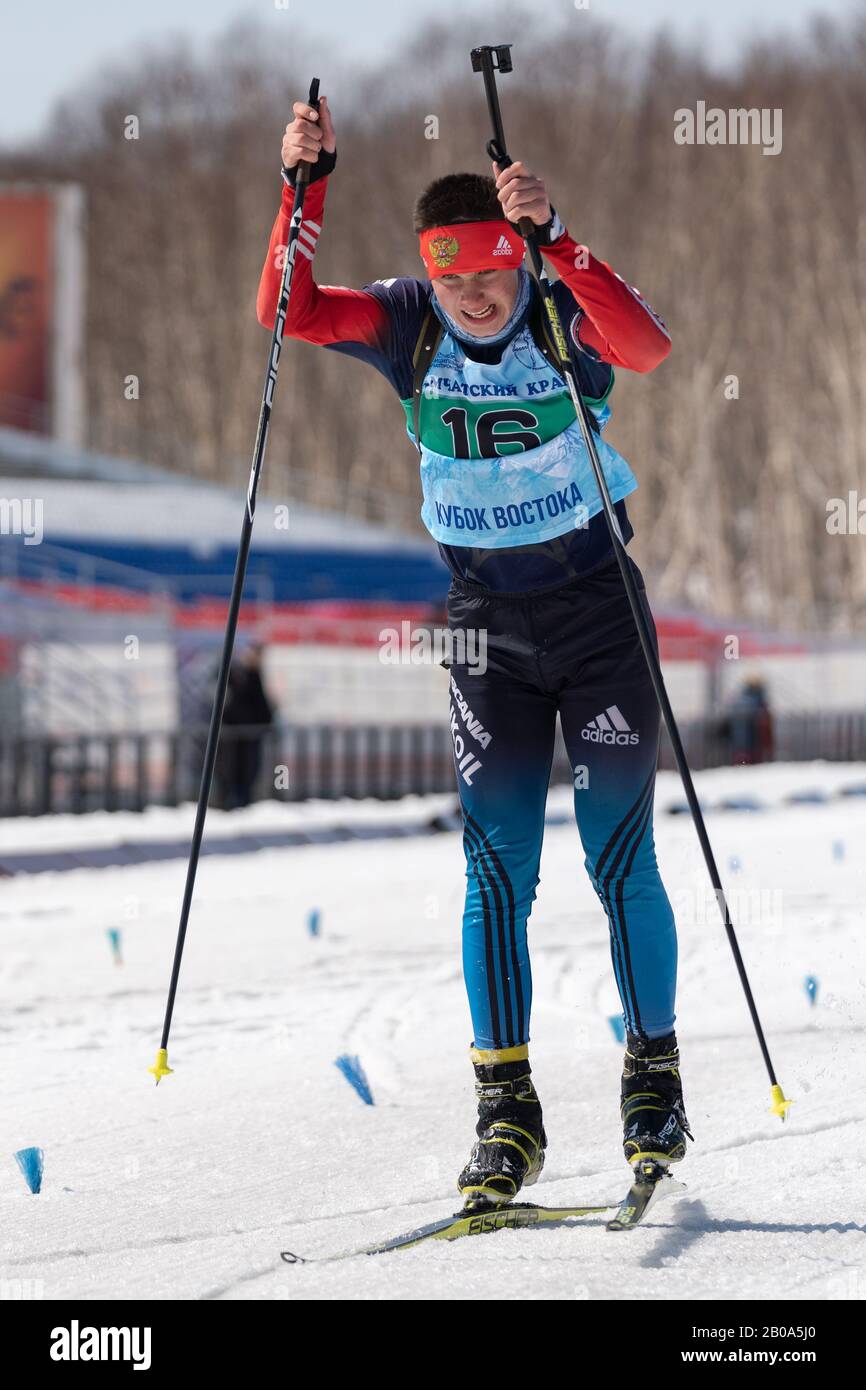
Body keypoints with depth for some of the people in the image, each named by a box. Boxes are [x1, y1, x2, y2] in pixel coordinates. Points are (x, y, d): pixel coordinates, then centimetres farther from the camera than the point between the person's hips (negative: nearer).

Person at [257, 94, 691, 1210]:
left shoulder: (566, 310, -15)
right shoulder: (408, 323, -6)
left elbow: (646, 347, -38)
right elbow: (289, 314, -20)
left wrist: (552, 237, -47)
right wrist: (305, 187, -31)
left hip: (597, 603, -2)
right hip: (486, 616, 2)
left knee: (620, 858, -2)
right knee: (497, 867, -3)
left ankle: (653, 1074, 14)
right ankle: (506, 1107, 1)